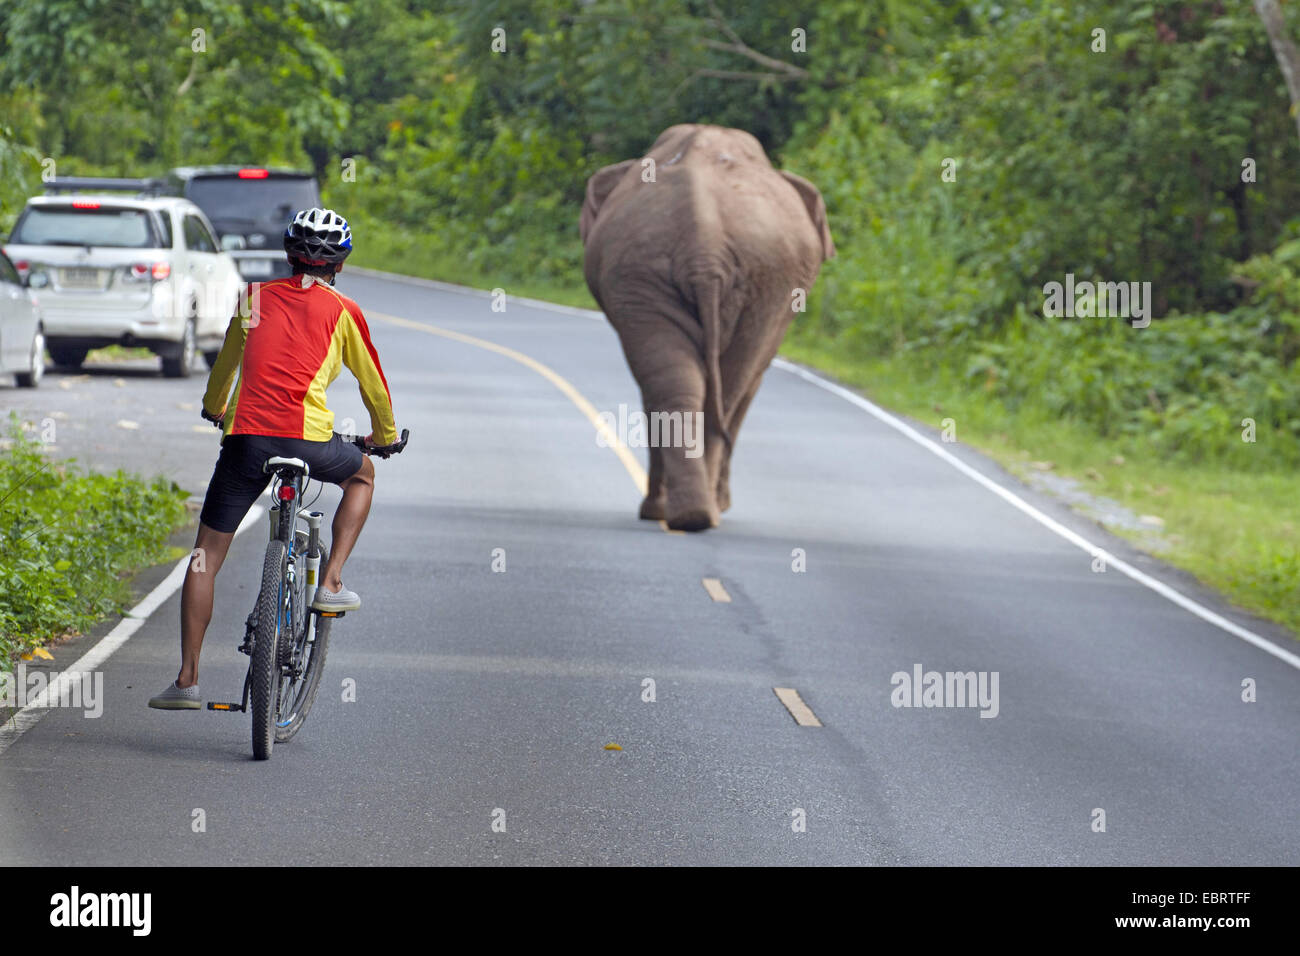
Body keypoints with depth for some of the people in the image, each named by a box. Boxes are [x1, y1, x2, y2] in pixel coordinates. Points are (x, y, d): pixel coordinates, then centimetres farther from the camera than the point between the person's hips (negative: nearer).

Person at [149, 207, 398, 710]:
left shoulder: (255, 296, 17)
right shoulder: (343, 312, 10)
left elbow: (226, 362, 33)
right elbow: (373, 385, 20)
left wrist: (213, 407, 53)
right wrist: (385, 435, 39)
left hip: (245, 437, 1)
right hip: (308, 438, -1)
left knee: (206, 556, 9)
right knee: (362, 475, 33)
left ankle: (187, 680, 2)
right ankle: (331, 583, 19)